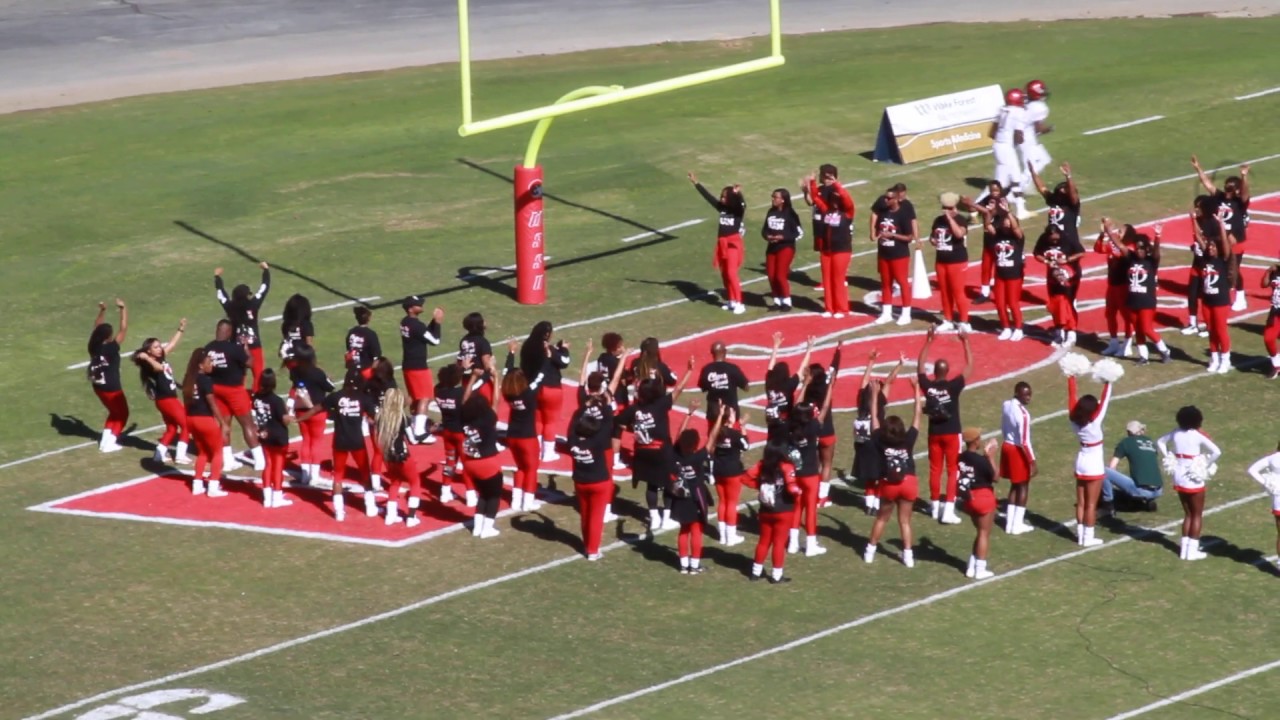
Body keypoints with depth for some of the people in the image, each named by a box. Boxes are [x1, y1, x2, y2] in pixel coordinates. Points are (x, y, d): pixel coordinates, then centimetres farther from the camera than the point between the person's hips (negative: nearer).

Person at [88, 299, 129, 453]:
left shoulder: (94, 347, -9)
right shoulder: (111, 348, -26)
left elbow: (97, 327, 7)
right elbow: (124, 329, -27)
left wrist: (102, 311, 9)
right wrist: (123, 309, -23)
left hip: (98, 387, 7)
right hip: (112, 389, -7)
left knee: (114, 412, 26)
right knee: (122, 414, 16)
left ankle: (105, 441, 22)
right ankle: (109, 443, 12)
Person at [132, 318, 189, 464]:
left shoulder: (161, 358, 5)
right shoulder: (151, 365, -21)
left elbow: (172, 344, 17)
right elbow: (159, 368, -46)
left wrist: (180, 330, 21)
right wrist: (147, 358, -56)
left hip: (169, 399, 9)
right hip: (166, 399, -9)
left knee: (171, 429, 19)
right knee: (186, 425, -1)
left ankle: (160, 454, 19)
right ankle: (180, 455, -1)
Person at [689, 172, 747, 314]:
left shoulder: (738, 210, -9)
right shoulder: (722, 208, 6)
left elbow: (741, 203, -31)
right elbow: (708, 196, 13)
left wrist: (738, 194, -52)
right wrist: (696, 183, 16)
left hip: (733, 243, -7)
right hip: (722, 243, 7)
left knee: (731, 273, -13)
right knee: (725, 274, 12)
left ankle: (739, 304, -12)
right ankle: (731, 300, 22)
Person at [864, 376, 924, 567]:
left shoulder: (880, 441, -6)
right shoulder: (908, 440, -5)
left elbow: (874, 417, 2)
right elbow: (917, 416, 0)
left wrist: (875, 394, 8)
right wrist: (917, 391, 5)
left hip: (888, 484, 0)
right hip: (908, 483, 0)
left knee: (882, 518, 16)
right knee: (905, 520, 8)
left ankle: (870, 551, 20)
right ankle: (908, 555, 5)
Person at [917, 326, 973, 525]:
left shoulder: (928, 386, -8)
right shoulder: (953, 386, -17)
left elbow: (920, 366, 7)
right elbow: (969, 367, -11)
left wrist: (928, 341, 7)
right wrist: (966, 342, -7)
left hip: (934, 433, 3)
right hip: (952, 433, -3)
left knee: (935, 470, 14)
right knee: (953, 471, 0)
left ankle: (935, 506, 23)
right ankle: (948, 510, -8)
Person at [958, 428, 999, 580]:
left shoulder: (962, 458, 0)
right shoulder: (981, 460, -22)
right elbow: (994, 477, -12)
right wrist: (991, 457, -7)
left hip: (970, 497, 7)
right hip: (984, 497, -7)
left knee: (981, 532, 21)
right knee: (984, 533, 5)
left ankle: (972, 567, 21)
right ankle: (980, 570, 9)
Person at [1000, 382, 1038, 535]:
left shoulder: (1006, 405, 0)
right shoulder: (1022, 413, -26)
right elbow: (1024, 440, -24)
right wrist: (1032, 461, -17)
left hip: (1007, 447, 8)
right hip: (1019, 451, -8)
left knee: (1014, 485, 19)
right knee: (1023, 486, 8)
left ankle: (1010, 522, 23)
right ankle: (1017, 525, 12)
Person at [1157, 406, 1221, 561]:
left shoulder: (1176, 434, 1)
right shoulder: (1198, 436, -17)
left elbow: (1160, 442, 17)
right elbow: (1216, 452, -28)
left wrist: (1168, 459, 12)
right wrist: (1207, 466, -15)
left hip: (1179, 478, 6)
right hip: (1194, 480, -6)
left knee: (1188, 514, 19)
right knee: (1197, 515, 9)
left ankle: (1185, 549, 18)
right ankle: (1192, 551, 8)